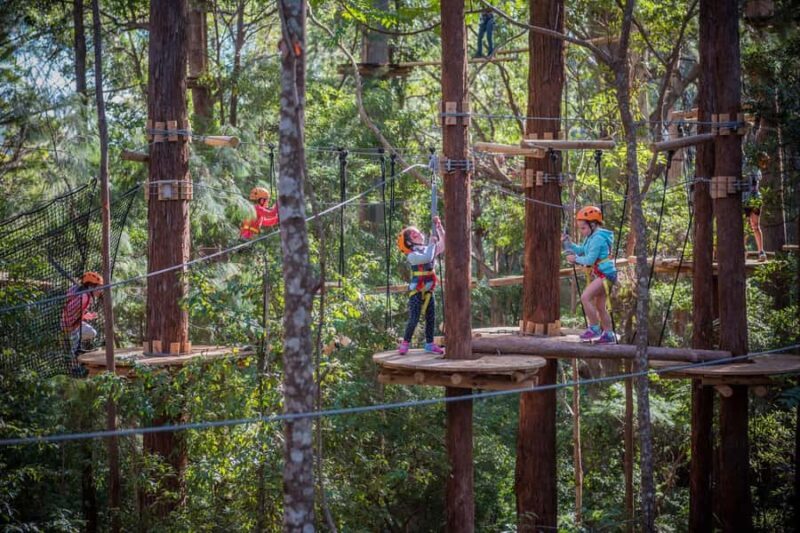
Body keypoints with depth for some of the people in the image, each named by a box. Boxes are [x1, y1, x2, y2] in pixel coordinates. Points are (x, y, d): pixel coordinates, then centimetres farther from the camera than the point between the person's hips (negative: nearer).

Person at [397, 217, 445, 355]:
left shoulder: (427, 250, 8)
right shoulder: (411, 256, -14)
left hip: (428, 291, 7)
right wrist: (432, 243, -18)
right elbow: (427, 258, -31)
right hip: (416, 292, -7)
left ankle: (429, 344, 17)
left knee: (431, 318, 9)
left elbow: (443, 243, 8)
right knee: (414, 319, -8)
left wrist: (438, 226, 0)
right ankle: (405, 344, 1)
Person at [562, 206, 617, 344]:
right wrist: (567, 243, 6)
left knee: (585, 297, -20)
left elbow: (590, 259, -21)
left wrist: (576, 259, -8)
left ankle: (594, 329, -15)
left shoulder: (598, 238, -17)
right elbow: (580, 250, 18)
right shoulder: (591, 237, 13)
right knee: (600, 306, 15)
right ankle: (608, 334, 24)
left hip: (605, 274, -11)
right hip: (601, 274, 11)